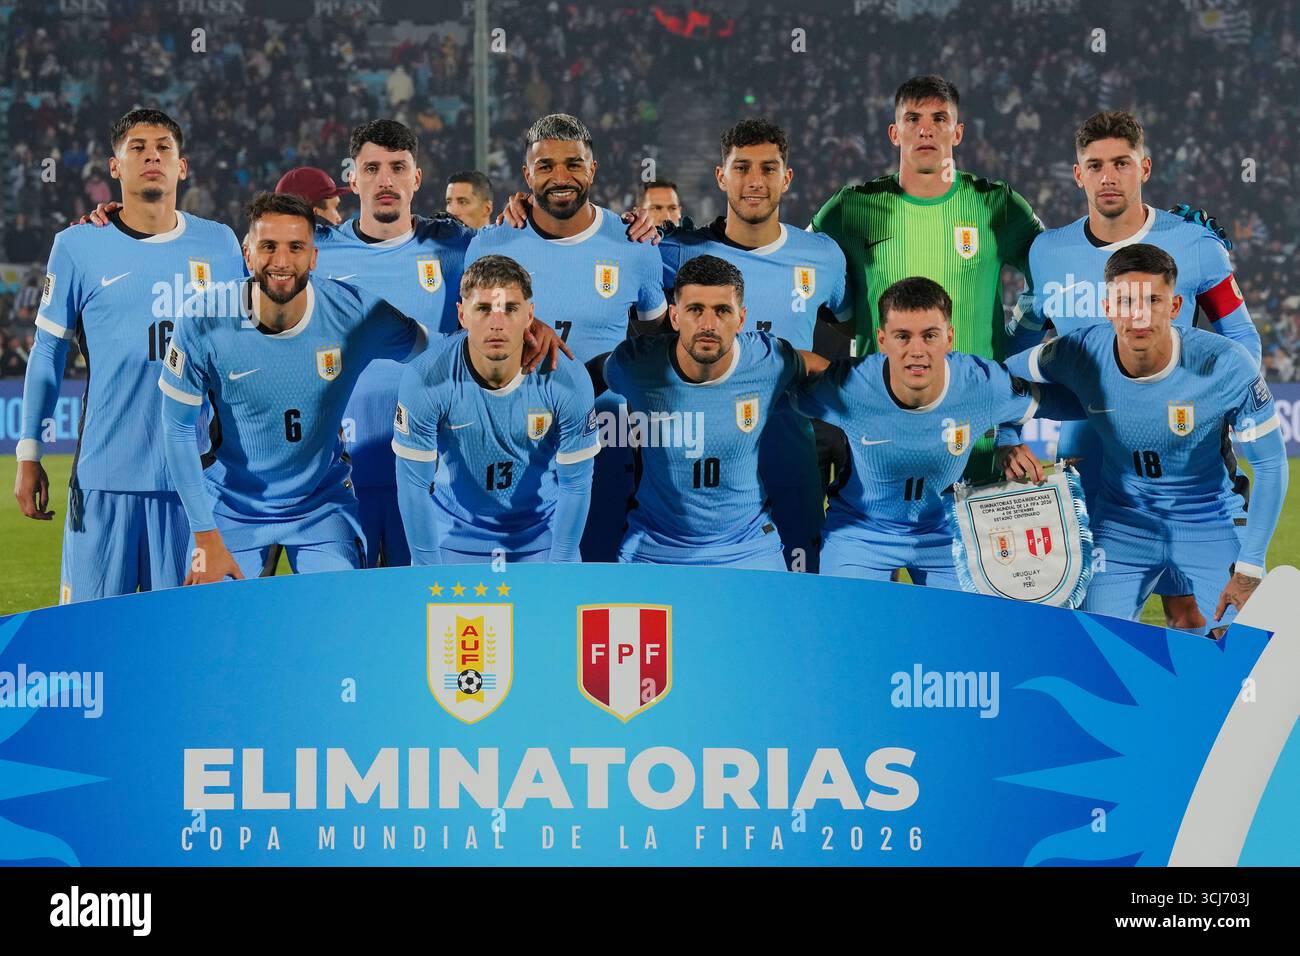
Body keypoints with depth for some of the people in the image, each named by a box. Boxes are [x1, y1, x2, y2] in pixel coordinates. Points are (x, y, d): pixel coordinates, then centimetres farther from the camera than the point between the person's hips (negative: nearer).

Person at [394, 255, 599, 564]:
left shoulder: (569, 380, -21)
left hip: (541, 533, 1)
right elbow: (414, 483, -16)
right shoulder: (425, 379, -23)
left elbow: (575, 483, -12)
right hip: (456, 534, -1)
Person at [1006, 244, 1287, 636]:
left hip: (1211, 525, -1)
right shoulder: (1079, 354, -19)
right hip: (1122, 525, 1)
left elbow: (1271, 463, -13)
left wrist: (1250, 568, -14)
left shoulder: (1226, 365, -23)